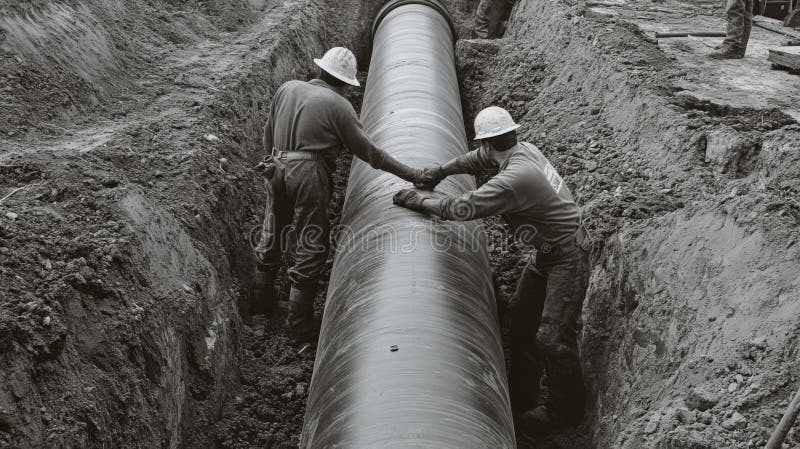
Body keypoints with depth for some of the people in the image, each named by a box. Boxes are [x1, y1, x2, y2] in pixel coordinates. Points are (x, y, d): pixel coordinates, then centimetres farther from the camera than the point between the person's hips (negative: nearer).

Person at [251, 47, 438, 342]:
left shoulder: (287, 89, 10)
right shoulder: (337, 105, -7)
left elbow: (268, 133, 19)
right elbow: (368, 151, -6)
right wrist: (410, 174, 0)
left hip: (277, 169, 7)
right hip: (309, 175, -7)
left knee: (273, 235, 22)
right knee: (311, 245, 3)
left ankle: (260, 299, 38)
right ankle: (299, 322, 8)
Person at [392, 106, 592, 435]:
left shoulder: (513, 179, -31)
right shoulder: (524, 148, -3)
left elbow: (462, 208, -25)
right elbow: (479, 159, 18)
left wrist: (419, 200, -10)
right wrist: (439, 171, 19)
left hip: (567, 256, -10)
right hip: (547, 251, 10)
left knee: (553, 336, -7)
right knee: (521, 319, 12)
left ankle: (565, 411, 15)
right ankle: (521, 399, 24)